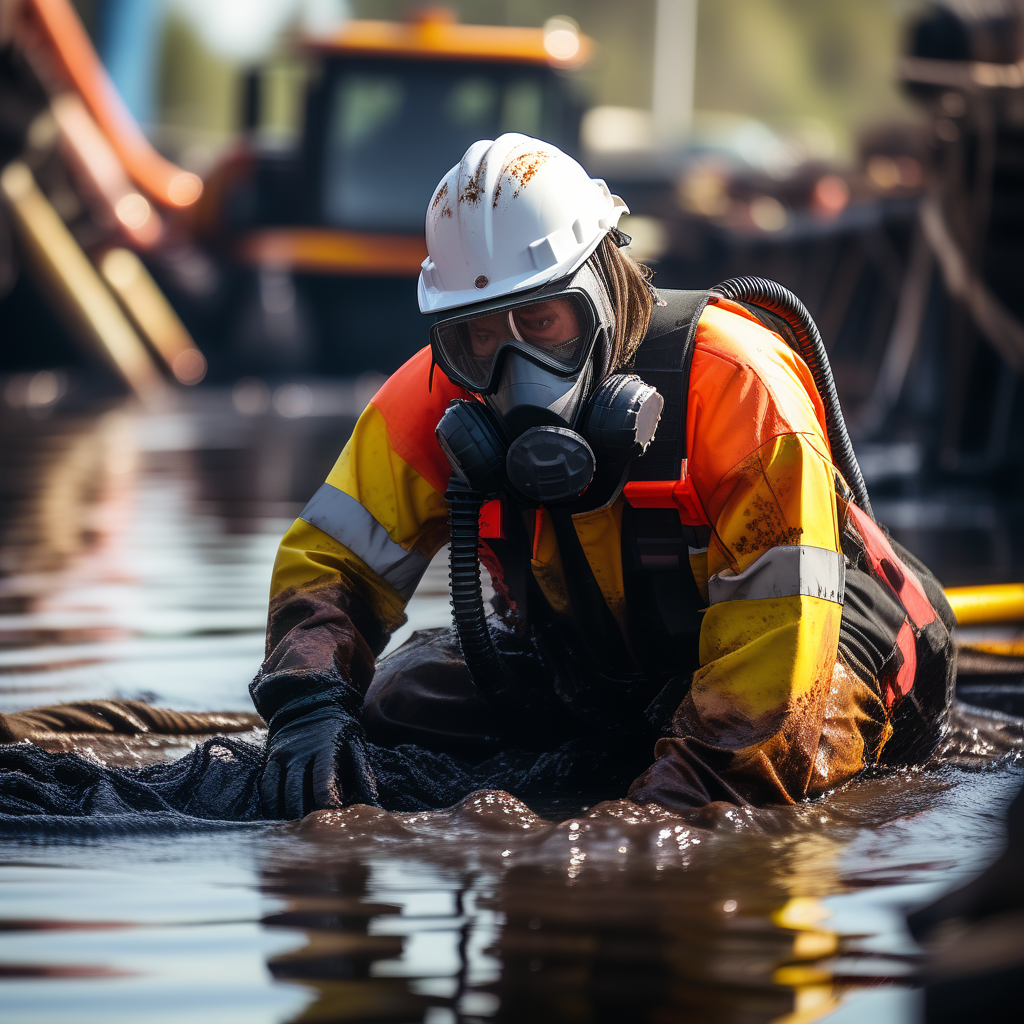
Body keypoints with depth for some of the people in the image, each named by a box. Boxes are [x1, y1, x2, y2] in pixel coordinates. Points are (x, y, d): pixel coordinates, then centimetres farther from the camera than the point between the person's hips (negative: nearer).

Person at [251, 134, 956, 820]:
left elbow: (775, 631, -37)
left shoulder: (737, 386, -33)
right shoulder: (442, 395, -17)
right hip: (587, 666, 5)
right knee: (393, 706, -10)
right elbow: (329, 555, -10)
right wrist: (309, 703, -32)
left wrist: (672, 803, -47)